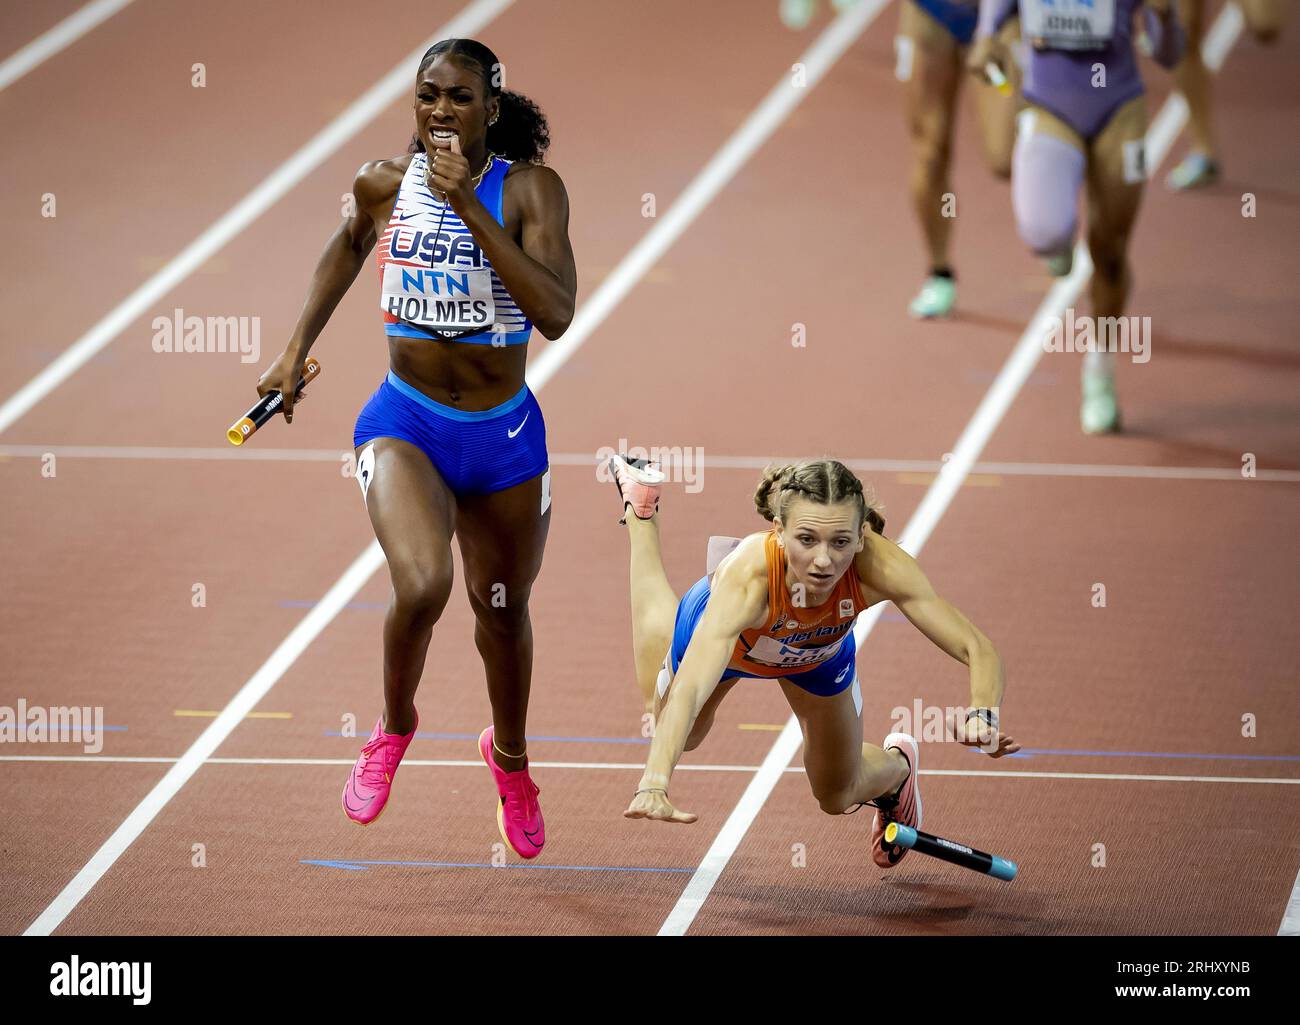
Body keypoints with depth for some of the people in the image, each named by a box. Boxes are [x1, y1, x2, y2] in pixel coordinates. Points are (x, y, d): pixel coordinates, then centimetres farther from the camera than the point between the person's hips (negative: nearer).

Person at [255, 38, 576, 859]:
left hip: (503, 432, 0)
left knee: (503, 607, 17)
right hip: (406, 422, 0)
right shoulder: (384, 183, -4)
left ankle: (510, 756, 48)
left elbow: (555, 313, -25)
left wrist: (469, 205, -27)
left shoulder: (530, 188, -12)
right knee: (422, 586, -26)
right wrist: (299, 347, 22)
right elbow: (350, 244, 21)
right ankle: (395, 725, 5)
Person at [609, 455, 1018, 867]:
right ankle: (641, 511, 45)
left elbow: (978, 651, -41)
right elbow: (689, 690, -60)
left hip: (820, 653, 1)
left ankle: (896, 765, 54)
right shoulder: (749, 575, -51)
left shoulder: (878, 567, -44)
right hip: (720, 632, -1)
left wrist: (981, 716, -63)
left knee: (837, 797, 16)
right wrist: (653, 785, -75)